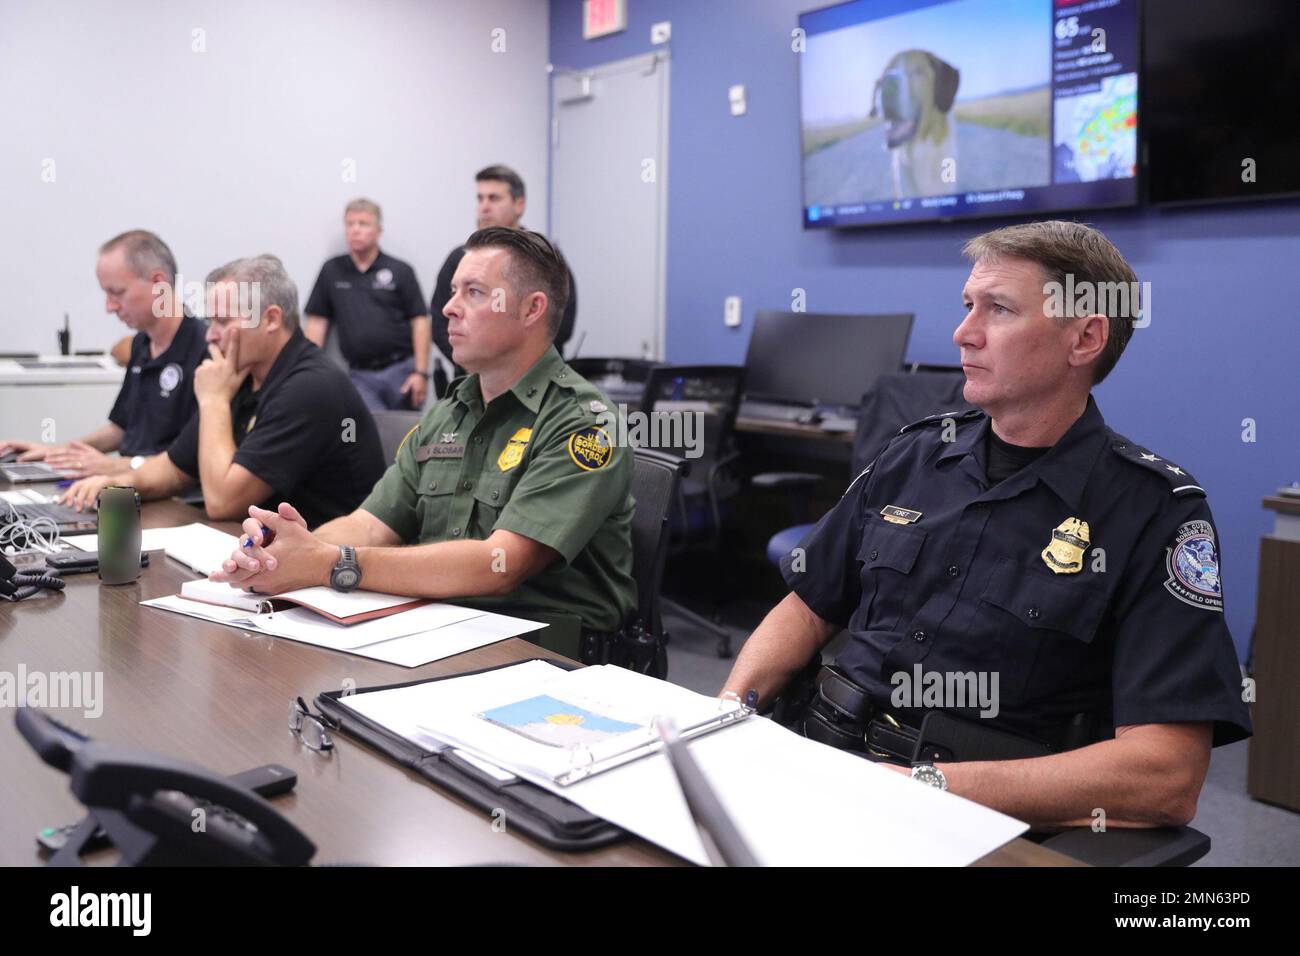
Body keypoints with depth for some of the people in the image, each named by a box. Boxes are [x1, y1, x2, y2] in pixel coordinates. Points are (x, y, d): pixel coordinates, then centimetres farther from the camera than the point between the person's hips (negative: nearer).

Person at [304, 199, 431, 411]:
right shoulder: (331, 271, 8)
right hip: (360, 375, 1)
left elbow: (419, 321, -1)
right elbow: (317, 321, 9)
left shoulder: (400, 271, 2)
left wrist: (421, 373, -10)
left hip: (402, 369, -1)